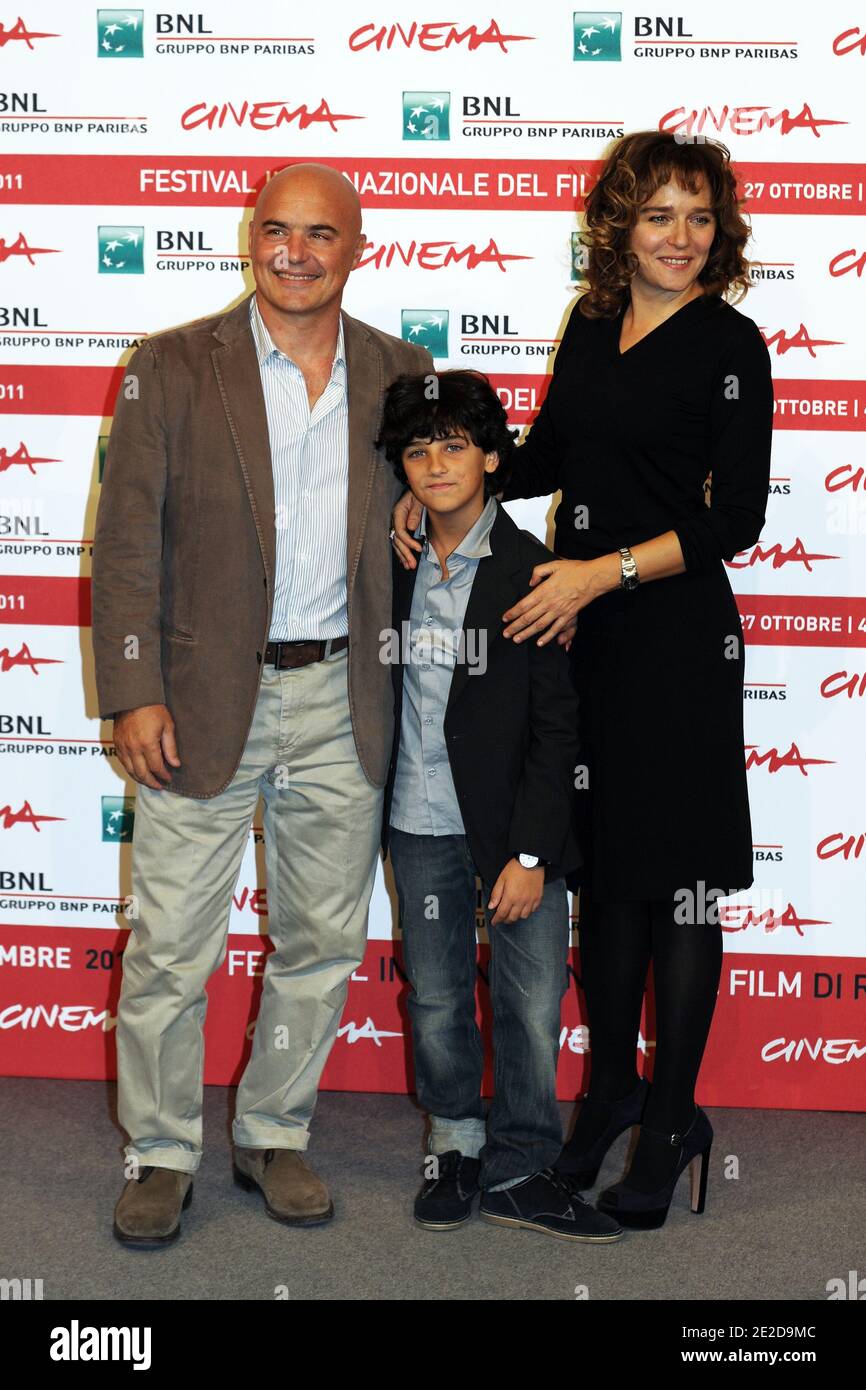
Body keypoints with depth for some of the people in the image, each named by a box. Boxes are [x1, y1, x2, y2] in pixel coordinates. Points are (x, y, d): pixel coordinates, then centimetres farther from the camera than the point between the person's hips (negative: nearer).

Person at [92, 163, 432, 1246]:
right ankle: (160, 1154, 22)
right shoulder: (174, 365, -1)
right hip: (204, 699, -2)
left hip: (344, 704, 3)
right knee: (170, 948, 3)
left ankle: (274, 1137, 30)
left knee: (322, 942, 12)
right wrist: (133, 692, -11)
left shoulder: (401, 376, 7)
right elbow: (126, 537, -4)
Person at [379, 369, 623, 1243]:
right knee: (436, 1000, 11)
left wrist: (532, 850, -11)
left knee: (533, 1004, 1)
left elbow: (555, 722, -8)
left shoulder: (531, 569, -7)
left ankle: (517, 1170, 18)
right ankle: (456, 1143, 31)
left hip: (517, 825, -3)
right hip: (421, 821, 3)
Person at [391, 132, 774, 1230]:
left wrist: (602, 573, -18)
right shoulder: (591, 324, 10)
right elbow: (545, 457, 21)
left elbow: (735, 519, -11)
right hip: (578, 628, 6)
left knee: (672, 874, 2)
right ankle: (611, 1087, 30)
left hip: (676, 635, -6)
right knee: (599, 862, 13)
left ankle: (672, 1121, 16)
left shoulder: (728, 343, -8)